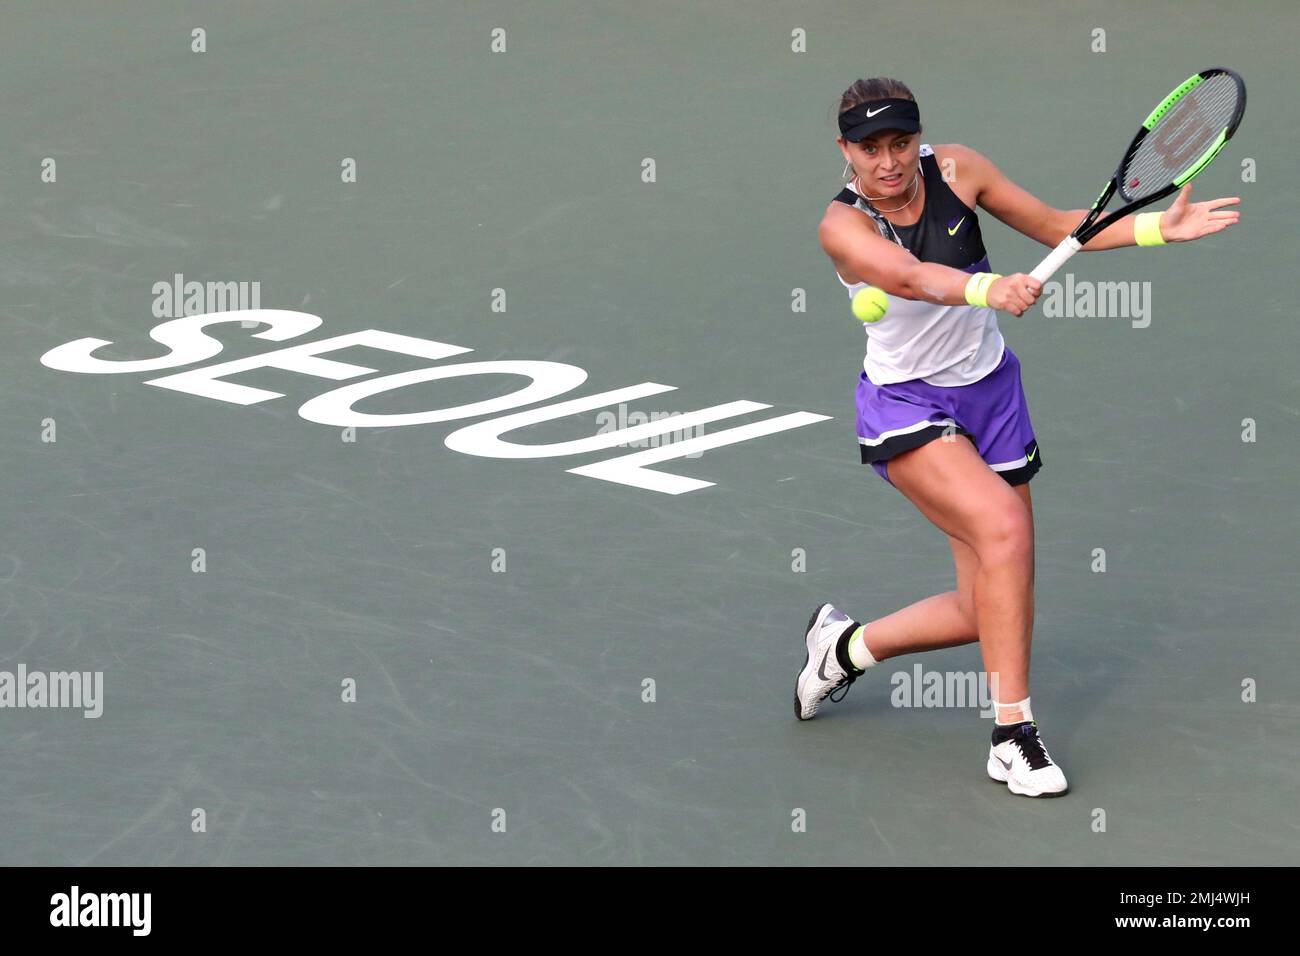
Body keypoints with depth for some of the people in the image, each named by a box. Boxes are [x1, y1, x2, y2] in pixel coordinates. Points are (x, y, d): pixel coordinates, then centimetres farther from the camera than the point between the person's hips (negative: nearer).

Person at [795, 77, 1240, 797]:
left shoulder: (955, 169, -6)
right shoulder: (843, 225, -19)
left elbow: (1055, 226, 3)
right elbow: (911, 277, -38)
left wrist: (1159, 227, -8)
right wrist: (989, 289, -57)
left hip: (990, 393, 5)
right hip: (905, 406, -5)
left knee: (988, 609, 3)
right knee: (1004, 524, -31)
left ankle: (847, 645, 30)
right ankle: (1013, 736, -23)